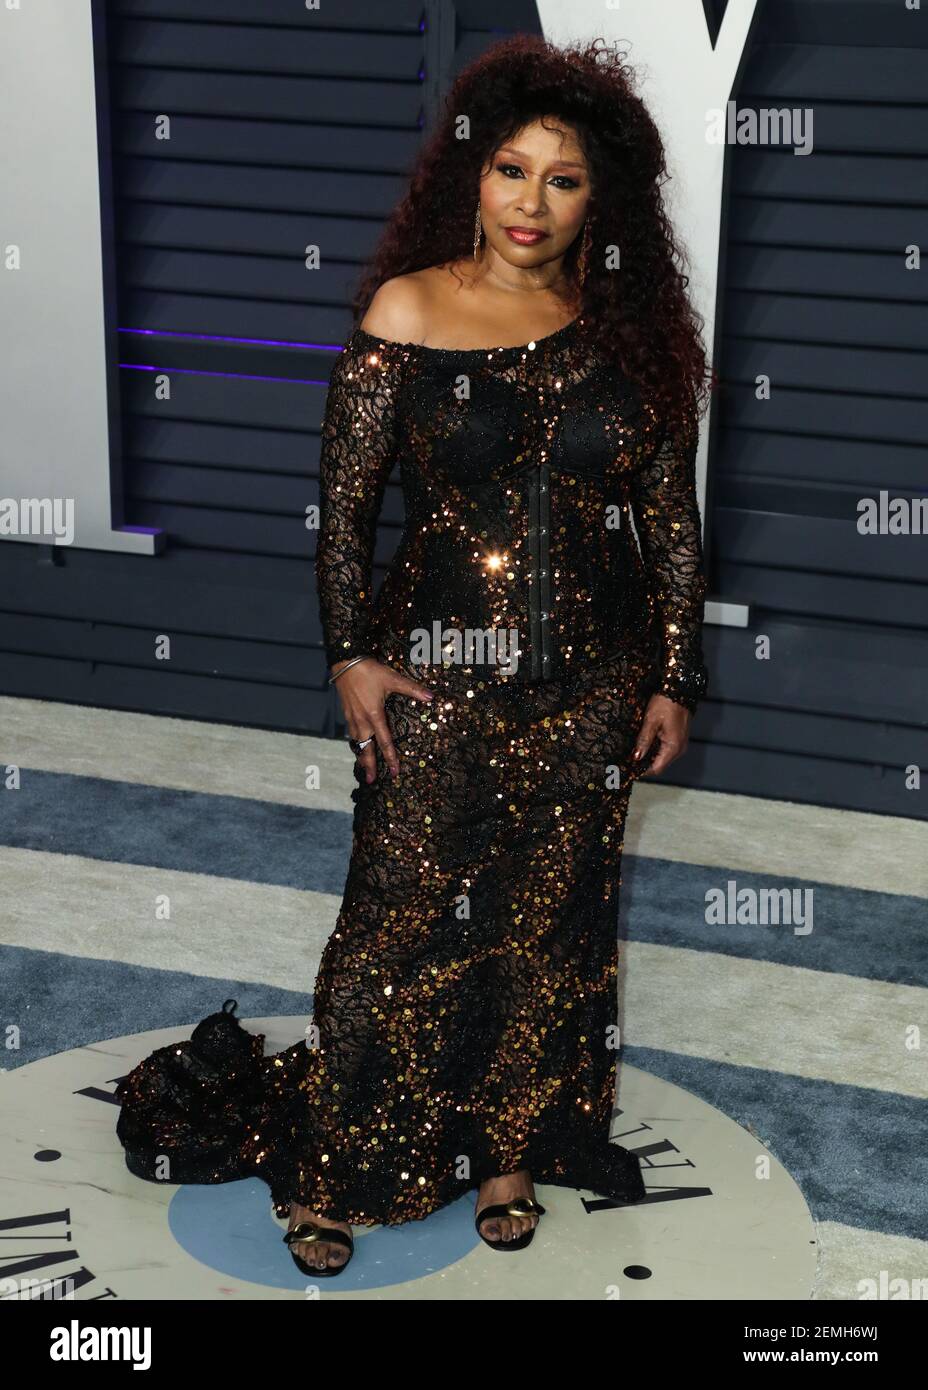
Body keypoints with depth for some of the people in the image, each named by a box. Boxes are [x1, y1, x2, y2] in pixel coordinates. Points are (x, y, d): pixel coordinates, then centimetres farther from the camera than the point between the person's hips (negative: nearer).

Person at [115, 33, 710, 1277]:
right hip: (441, 670, -2)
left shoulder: (635, 335, 2)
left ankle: (508, 1151, 31)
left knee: (550, 923, 11)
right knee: (403, 918, 2)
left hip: (591, 684, 3)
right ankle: (329, 1170, 19)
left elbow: (673, 520, 5)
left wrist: (676, 677, 4)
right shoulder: (408, 311, -4)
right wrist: (350, 654, -9)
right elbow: (346, 498, -3)